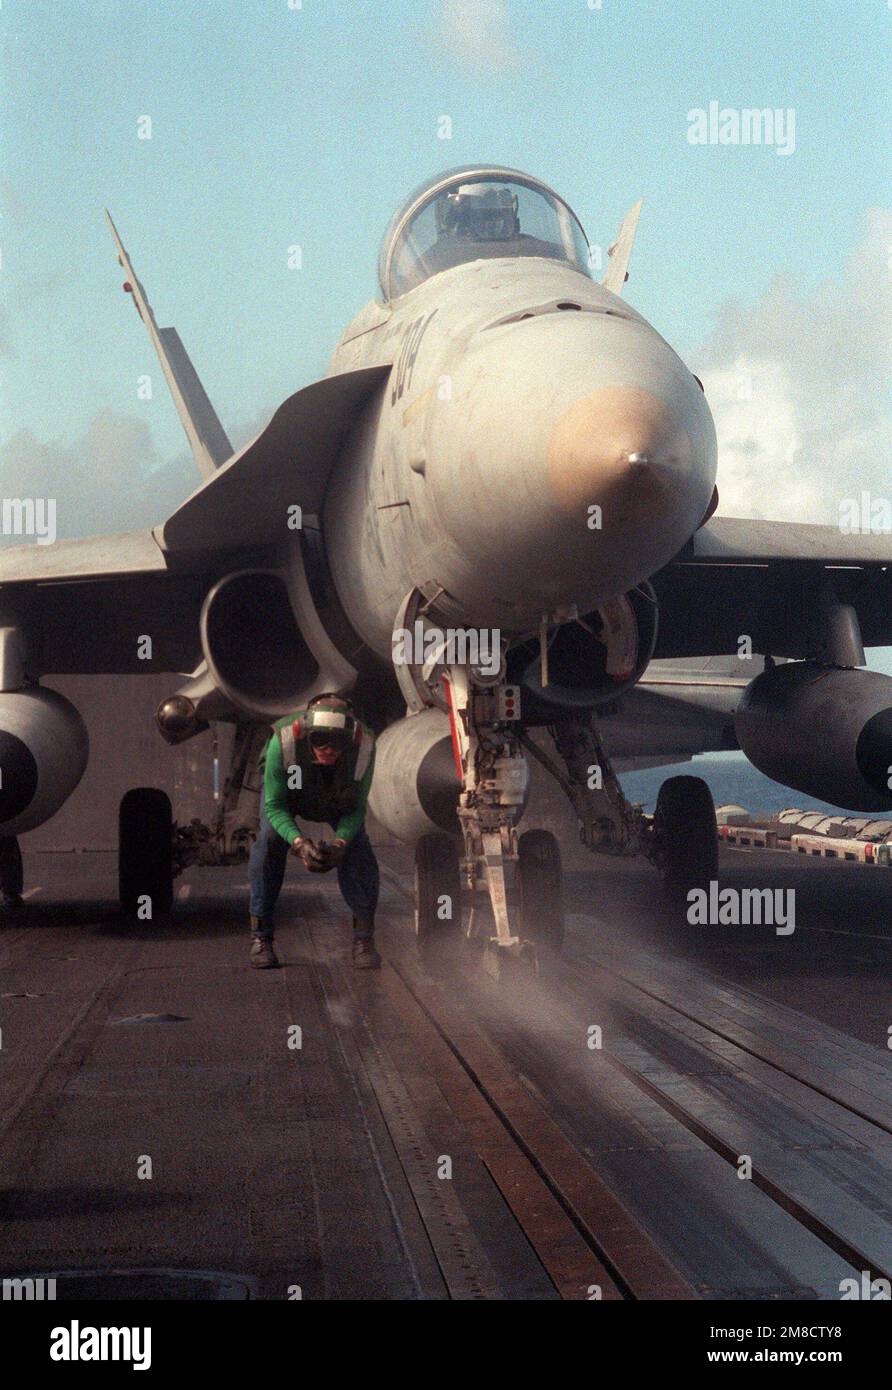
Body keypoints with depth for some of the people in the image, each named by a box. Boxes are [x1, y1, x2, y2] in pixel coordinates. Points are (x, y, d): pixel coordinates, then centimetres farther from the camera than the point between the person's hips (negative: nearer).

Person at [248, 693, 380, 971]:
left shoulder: (364, 746, -37)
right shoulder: (284, 740, -42)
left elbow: (357, 809, -23)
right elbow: (274, 805, -31)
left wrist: (340, 843, -41)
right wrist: (299, 841, -47)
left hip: (339, 797, 1)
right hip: (286, 790, -1)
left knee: (358, 849, -21)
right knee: (269, 840, -26)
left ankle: (364, 938, -9)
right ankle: (261, 937, -16)